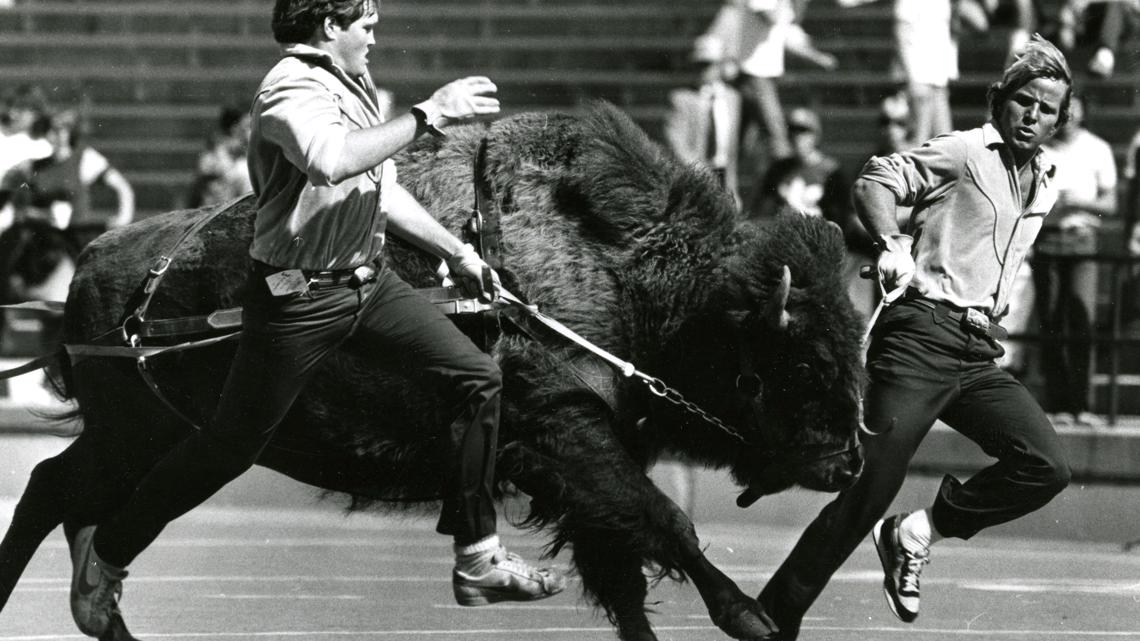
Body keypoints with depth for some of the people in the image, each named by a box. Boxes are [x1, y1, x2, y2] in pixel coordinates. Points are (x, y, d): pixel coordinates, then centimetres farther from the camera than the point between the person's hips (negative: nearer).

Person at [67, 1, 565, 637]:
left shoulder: (355, 84, 12)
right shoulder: (293, 91, -18)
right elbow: (332, 160, -40)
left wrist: (457, 251, 25)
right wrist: (428, 115, -35)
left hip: (368, 280, 9)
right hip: (300, 294, -9)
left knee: (477, 377, 1)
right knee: (234, 442, 0)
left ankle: (480, 561, 7)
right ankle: (106, 551, 19)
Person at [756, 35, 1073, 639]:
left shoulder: (1044, 185, 19)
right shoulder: (964, 152, -1)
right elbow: (874, 182, -12)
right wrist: (891, 245, -28)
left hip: (978, 354, 7)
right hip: (921, 335, -7)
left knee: (1046, 466, -13)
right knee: (869, 487, -12)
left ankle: (917, 534, 4)